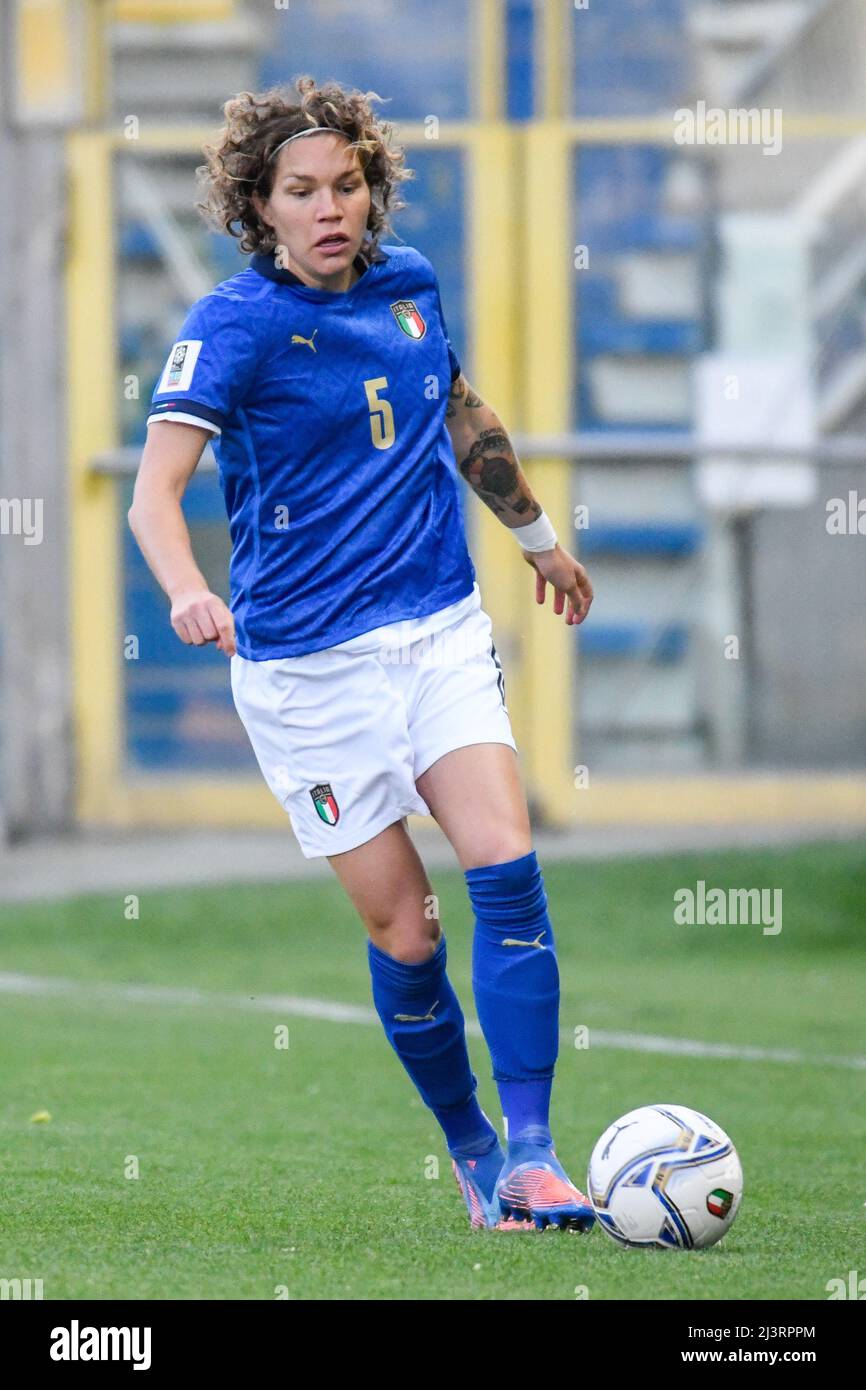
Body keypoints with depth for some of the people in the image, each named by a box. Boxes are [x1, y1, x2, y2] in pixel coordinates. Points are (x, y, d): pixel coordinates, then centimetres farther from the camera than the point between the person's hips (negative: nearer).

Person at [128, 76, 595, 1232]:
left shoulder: (407, 283, 6)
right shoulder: (236, 325, -11)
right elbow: (154, 492, -22)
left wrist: (536, 532, 38)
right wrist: (187, 592, -41)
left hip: (441, 631, 4)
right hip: (306, 661, -4)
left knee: (507, 868, -14)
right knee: (404, 933, -1)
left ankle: (531, 1156, -13)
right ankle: (471, 1151, 19)